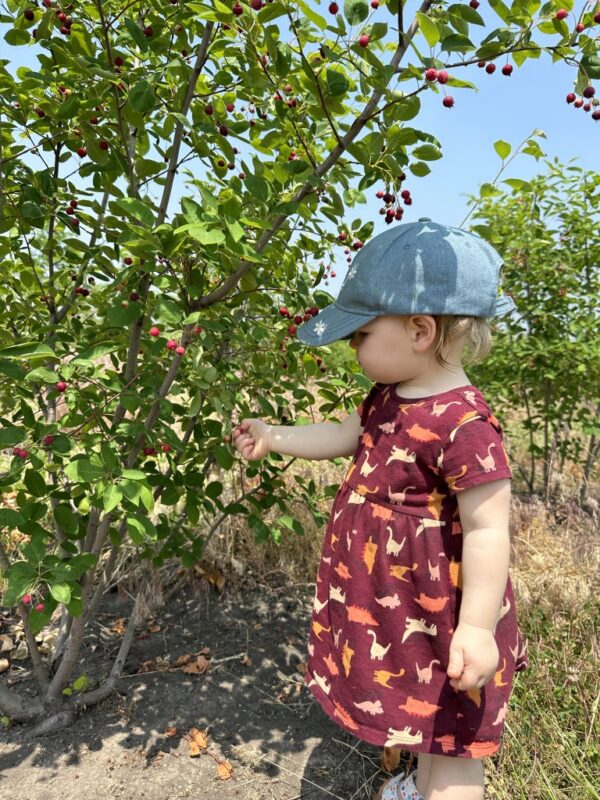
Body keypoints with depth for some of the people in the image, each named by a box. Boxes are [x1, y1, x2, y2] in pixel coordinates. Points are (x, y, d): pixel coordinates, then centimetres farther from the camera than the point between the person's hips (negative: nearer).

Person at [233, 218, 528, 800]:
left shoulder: (462, 424, -30)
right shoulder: (390, 398, -1)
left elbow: (487, 530, -28)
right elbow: (344, 436, 16)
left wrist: (476, 627, -26)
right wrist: (273, 436, 18)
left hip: (435, 608, -9)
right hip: (394, 598, 9)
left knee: (450, 736, 14)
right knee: (427, 716, 32)